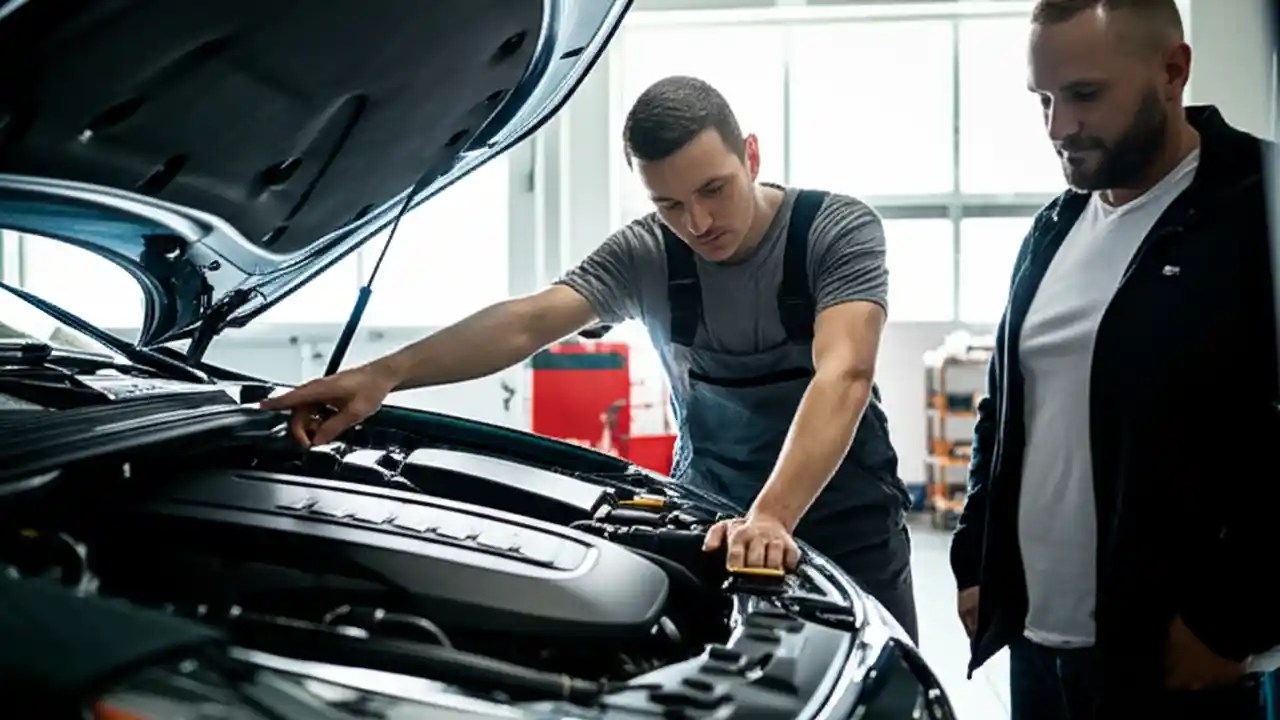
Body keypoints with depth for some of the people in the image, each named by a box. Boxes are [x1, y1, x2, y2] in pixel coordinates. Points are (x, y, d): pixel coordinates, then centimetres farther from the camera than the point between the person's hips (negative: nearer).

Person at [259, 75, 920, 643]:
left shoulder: (839, 230, -16)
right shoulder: (643, 255, -9)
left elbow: (843, 375, -31)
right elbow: (529, 321, -22)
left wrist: (773, 517, -46)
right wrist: (386, 373, -37)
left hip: (848, 523, -1)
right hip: (709, 515, 2)